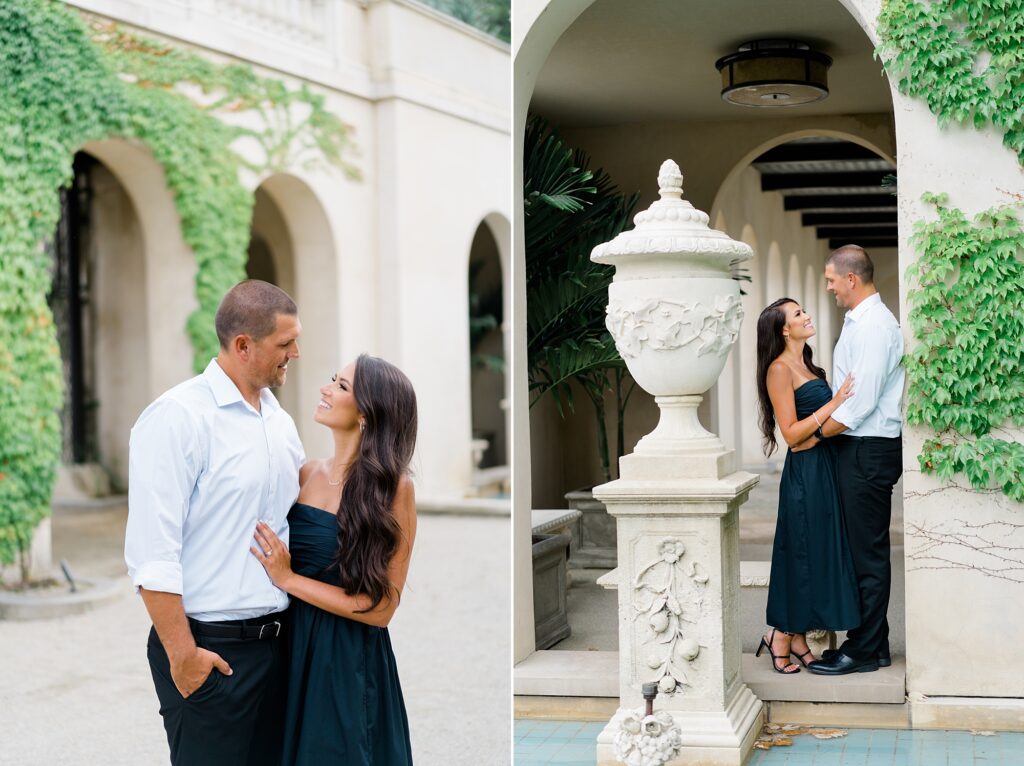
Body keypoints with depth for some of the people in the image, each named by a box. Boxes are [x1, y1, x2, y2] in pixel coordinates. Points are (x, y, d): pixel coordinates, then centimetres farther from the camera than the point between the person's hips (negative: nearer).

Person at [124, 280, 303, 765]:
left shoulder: (279, 421, 13)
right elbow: (151, 553, -17)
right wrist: (182, 655, -17)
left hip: (274, 643, 7)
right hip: (211, 651, -7)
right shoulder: (177, 417, -12)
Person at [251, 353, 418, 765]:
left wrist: (288, 579, -18)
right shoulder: (308, 472, 1)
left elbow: (381, 607, -17)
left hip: (347, 659, -5)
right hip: (292, 644, 5)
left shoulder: (393, 486, -15)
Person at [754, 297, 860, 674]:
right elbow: (792, 432, -17)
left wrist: (841, 397, 5)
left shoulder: (806, 362, 15)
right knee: (802, 553, -2)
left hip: (825, 466, 9)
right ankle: (781, 637, 12)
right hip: (806, 470, -9)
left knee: (821, 551, 11)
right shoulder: (780, 368, -12)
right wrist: (833, 404, -20)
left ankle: (798, 636, 20)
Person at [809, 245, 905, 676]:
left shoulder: (875, 326, -16)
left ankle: (865, 651, 3)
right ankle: (870, 642, 22)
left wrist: (815, 433, -12)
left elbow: (860, 402, -21)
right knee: (862, 549, 14)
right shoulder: (858, 321, 15)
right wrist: (821, 427, 11)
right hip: (857, 448, 10)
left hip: (870, 450, -10)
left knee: (868, 553, -3)